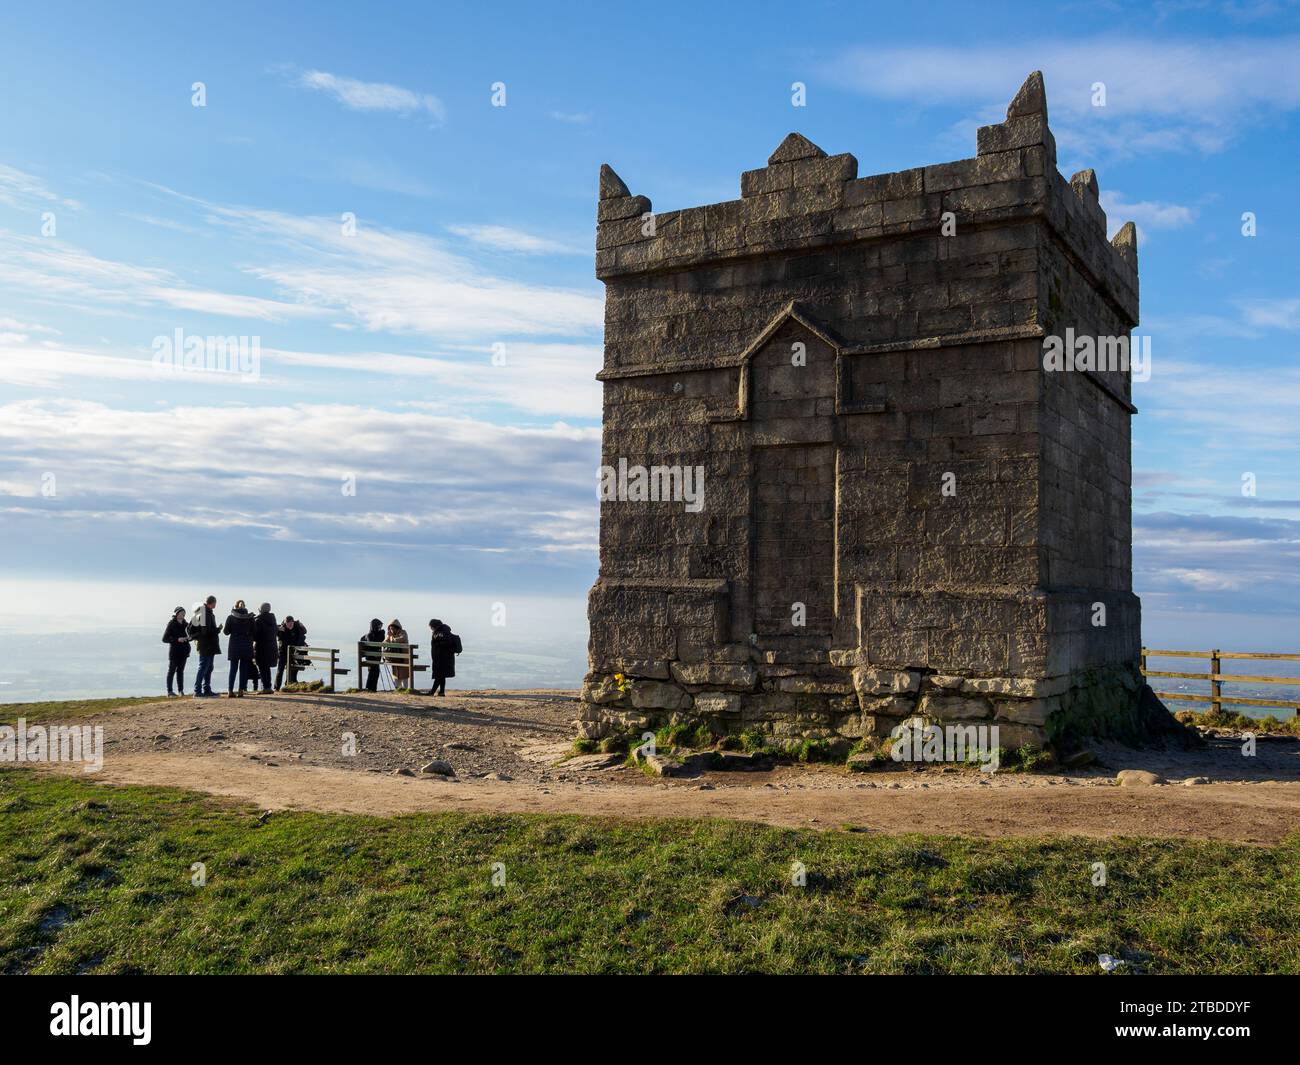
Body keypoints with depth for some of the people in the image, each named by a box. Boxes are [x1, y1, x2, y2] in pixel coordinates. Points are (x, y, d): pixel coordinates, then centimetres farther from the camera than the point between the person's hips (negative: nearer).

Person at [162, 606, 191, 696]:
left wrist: (188, 638, -1)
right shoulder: (171, 624, -6)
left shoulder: (185, 624, 11)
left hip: (183, 651, 5)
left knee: (180, 671, 9)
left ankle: (180, 690, 12)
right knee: (171, 670, -2)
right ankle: (169, 691, 0)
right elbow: (164, 639, -10)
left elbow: (188, 635, 23)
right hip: (174, 651, -5)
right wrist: (177, 639, -21)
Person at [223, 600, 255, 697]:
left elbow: (226, 632, 1)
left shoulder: (231, 618, -3)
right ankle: (241, 690, 0)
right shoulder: (250, 618, -2)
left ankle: (230, 691, 1)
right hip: (246, 645, 0)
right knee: (244, 669, 4)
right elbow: (253, 632, 0)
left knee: (233, 668, 6)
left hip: (234, 645, 0)